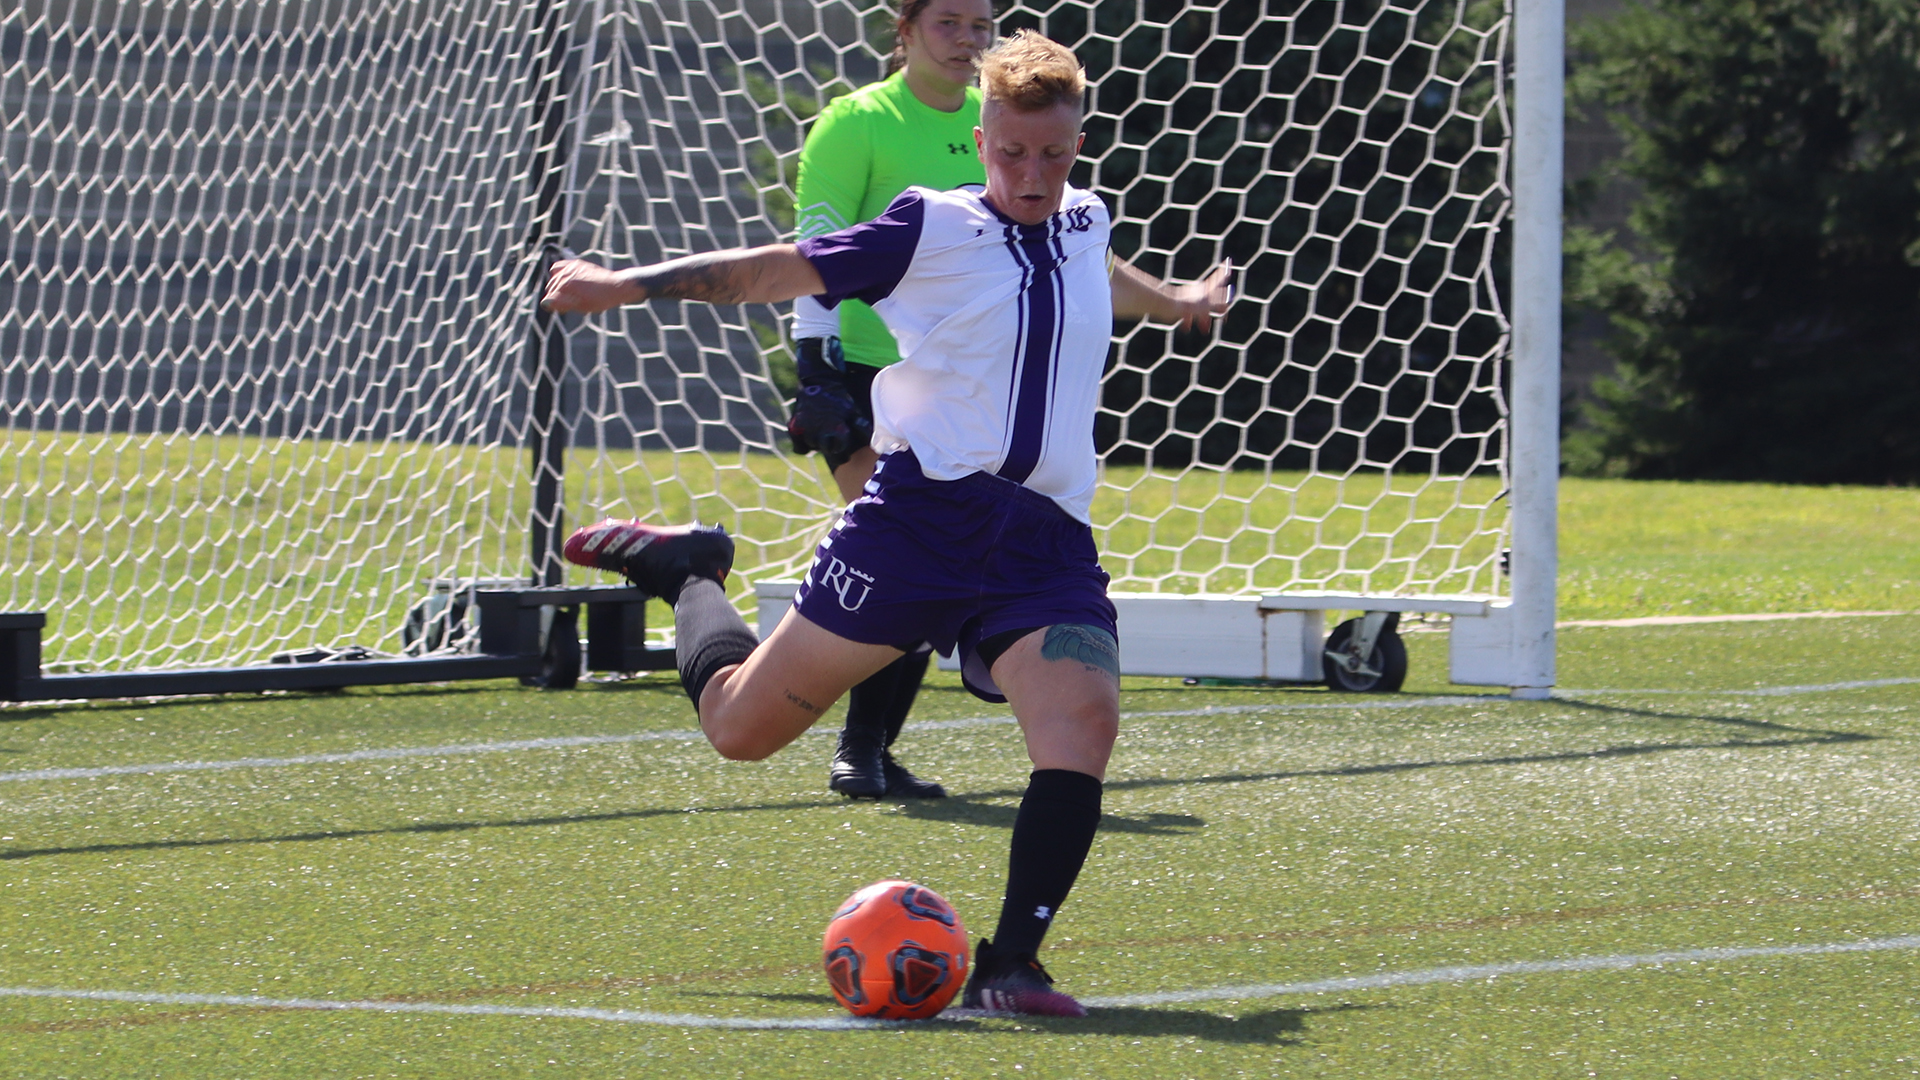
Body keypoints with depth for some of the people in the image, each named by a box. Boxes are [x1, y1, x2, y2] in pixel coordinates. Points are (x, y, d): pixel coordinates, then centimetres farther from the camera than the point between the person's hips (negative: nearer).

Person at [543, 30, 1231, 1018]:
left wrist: (1177, 304, 60)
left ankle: (1009, 966, -18)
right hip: (925, 515, -4)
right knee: (739, 726, 2)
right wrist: (626, 285, -7)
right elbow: (779, 270, 0)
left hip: (1045, 542, 4)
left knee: (1082, 722, -24)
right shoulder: (934, 230, -2)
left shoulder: (1082, 226, 15)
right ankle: (690, 574, 34)